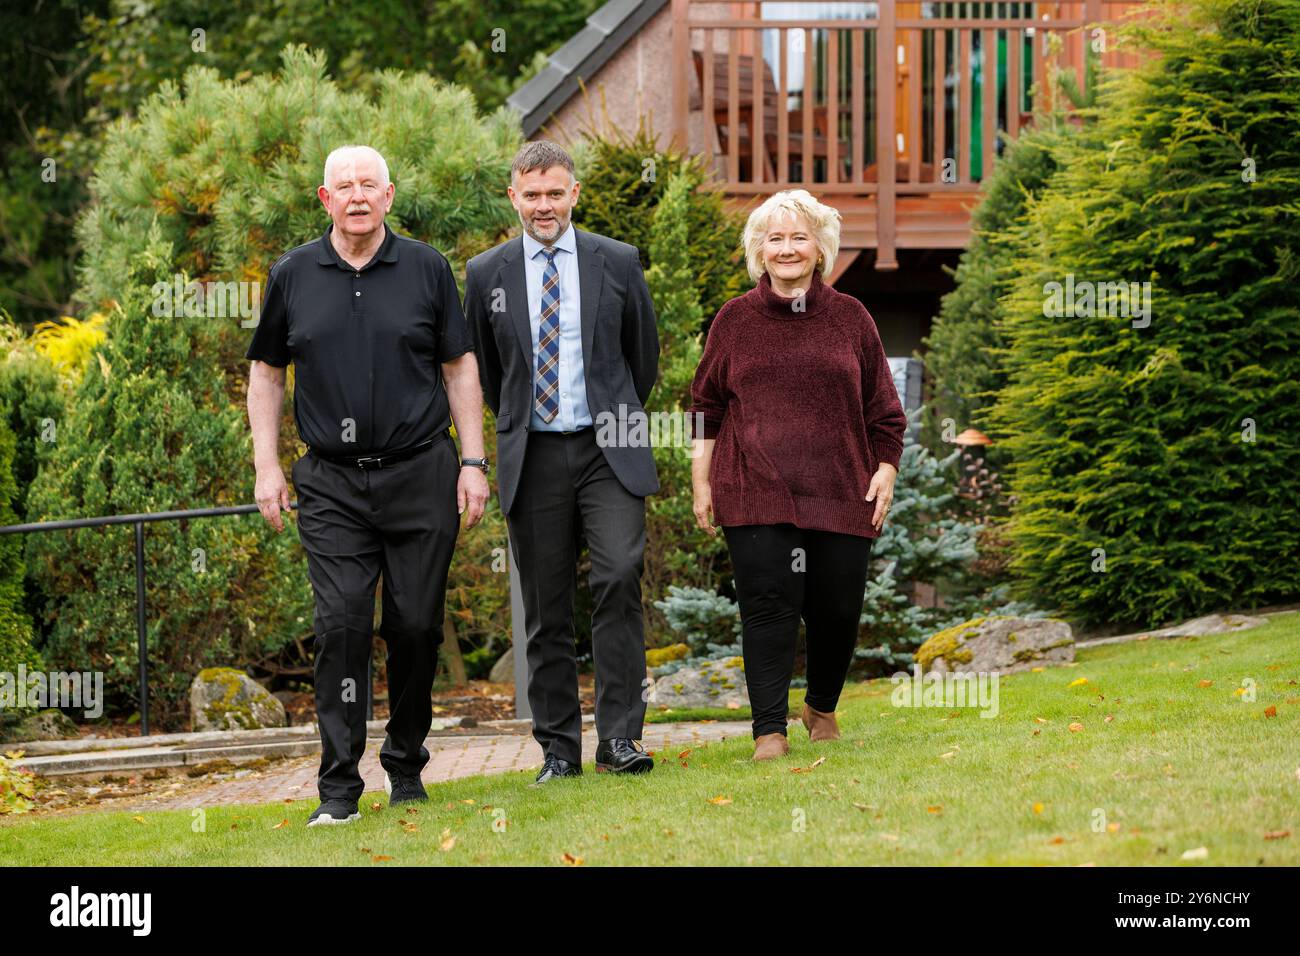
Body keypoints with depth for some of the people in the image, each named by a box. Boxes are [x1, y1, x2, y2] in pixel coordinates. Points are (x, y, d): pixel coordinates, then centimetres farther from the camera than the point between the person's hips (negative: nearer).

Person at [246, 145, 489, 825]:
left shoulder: (426, 269, 4)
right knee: (340, 624, -9)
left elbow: (460, 367, 8)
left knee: (416, 627, 2)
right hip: (332, 482, 0)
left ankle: (406, 768, 19)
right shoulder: (292, 276, 5)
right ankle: (338, 788, -8)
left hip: (421, 475, 0)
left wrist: (473, 462, 2)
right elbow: (266, 372, 13)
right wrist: (266, 467, 6)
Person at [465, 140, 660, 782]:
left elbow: (644, 353, 17)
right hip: (532, 458, 1)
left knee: (620, 578, -19)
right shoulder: (487, 275, 6)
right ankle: (558, 747, 11)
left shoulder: (618, 263, 5)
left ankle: (619, 737, -16)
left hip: (608, 451, -1)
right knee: (546, 609, 3)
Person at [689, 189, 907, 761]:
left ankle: (822, 708, 30)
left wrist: (886, 469, 5)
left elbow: (882, 408, 14)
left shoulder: (850, 318, 10)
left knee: (837, 610, 4)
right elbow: (706, 407, 13)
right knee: (768, 604, -11)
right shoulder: (735, 320, 8)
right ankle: (769, 731, -10)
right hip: (756, 493, -1)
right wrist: (701, 484, 8)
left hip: (839, 492, 1)